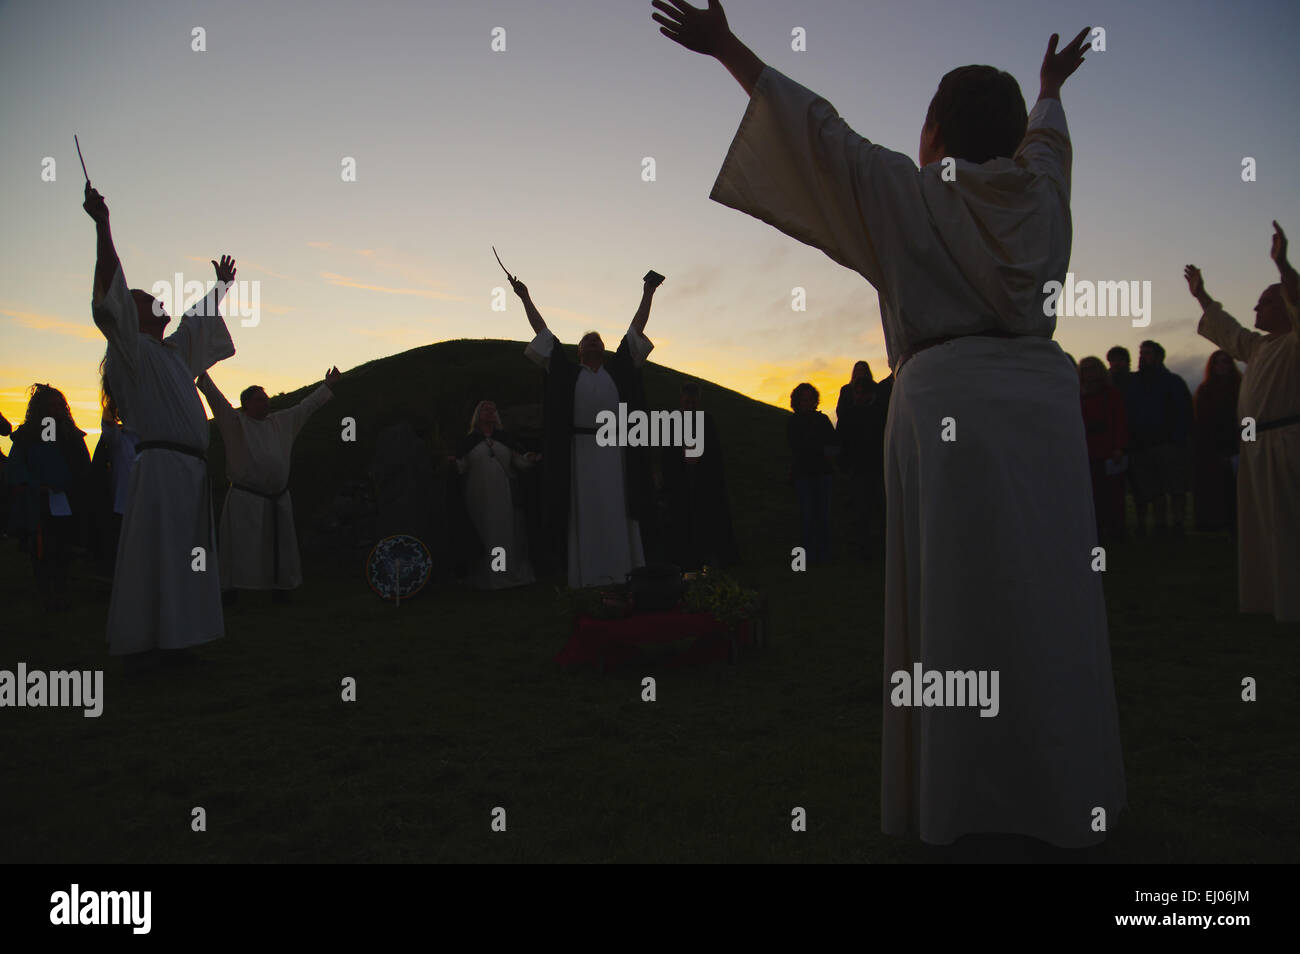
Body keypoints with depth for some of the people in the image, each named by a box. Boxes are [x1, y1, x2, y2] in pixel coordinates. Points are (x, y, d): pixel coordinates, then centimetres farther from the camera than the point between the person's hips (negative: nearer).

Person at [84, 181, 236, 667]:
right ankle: (137, 644, -4)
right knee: (152, 555, -8)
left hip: (188, 470, 9)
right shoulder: (129, 348, -2)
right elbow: (110, 292, -15)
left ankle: (170, 641, 16)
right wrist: (102, 226, -24)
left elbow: (197, 321, 39)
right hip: (160, 466, -9)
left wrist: (220, 286, 52)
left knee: (182, 560, 10)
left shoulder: (170, 350, 21)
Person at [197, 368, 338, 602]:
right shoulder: (235, 422, 1)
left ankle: (279, 587, 21)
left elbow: (306, 406, 24)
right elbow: (215, 397, -8)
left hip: (278, 500, 5)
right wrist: (202, 374, -18)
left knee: (279, 546, 10)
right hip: (245, 500, -5)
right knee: (240, 546, -6)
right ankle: (230, 589, 0)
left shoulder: (282, 422, 15)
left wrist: (327, 386, 30)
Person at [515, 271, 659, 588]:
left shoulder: (618, 370, 15)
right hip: (581, 451, -1)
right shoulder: (568, 373, 12)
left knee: (617, 513, 1)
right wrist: (525, 299, 15)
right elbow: (543, 333, 14)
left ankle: (622, 575, 4)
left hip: (615, 453, 1)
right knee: (585, 515, -1)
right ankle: (588, 579, 0)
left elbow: (635, 330, 15)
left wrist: (647, 294, 14)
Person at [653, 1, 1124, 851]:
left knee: (955, 596, 0)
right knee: (1050, 595, 7)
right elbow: (1045, 135, 40)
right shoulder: (1042, 188, 18)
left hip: (948, 404, -4)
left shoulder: (910, 191, 4)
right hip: (1045, 397, 5)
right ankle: (1064, 789, 16)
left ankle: (964, 794, 6)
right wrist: (1052, 85, 62)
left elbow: (816, 126, 5)